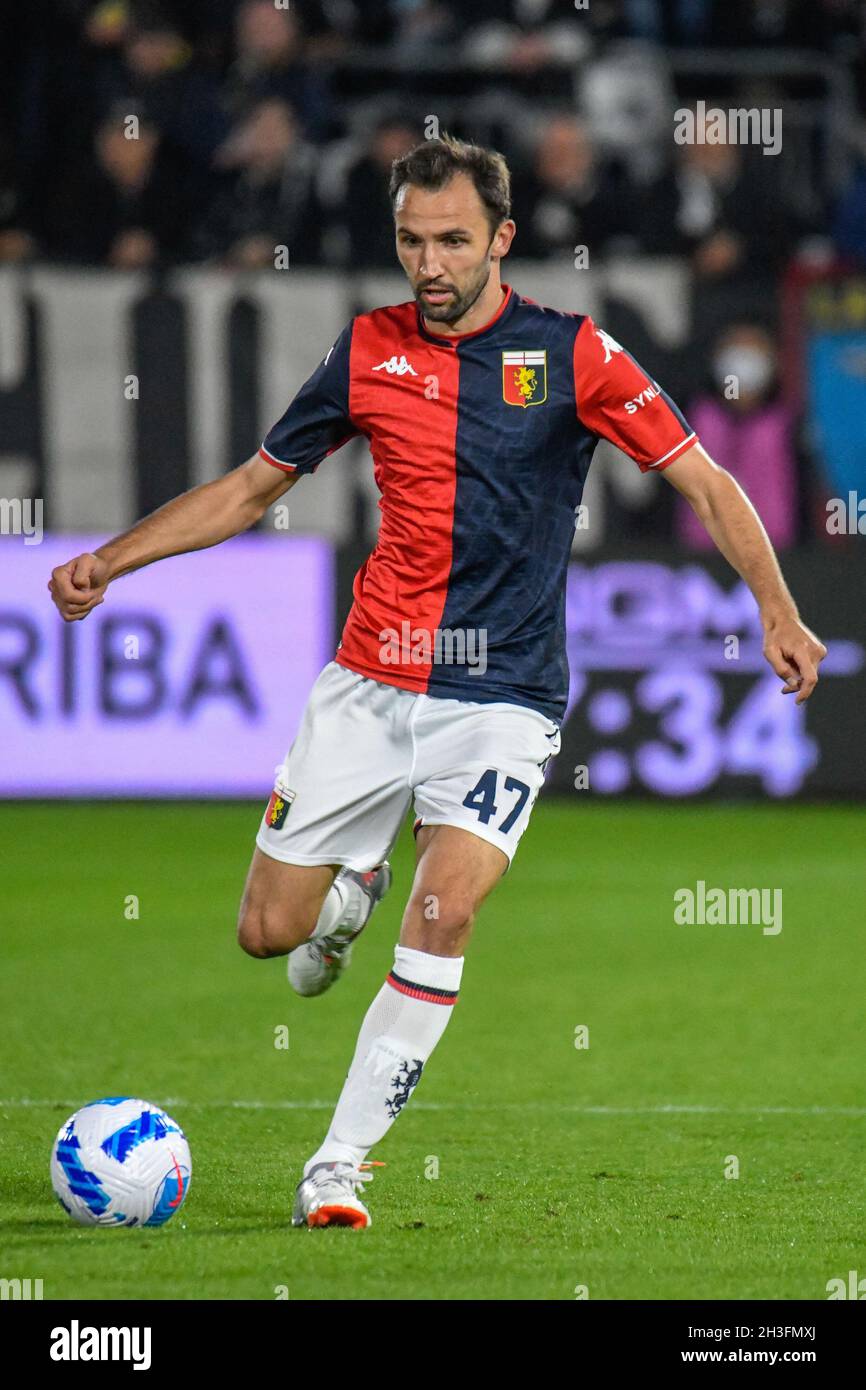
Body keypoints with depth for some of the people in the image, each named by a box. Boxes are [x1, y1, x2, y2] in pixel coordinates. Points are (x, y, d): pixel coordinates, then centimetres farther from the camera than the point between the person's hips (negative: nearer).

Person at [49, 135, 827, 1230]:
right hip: (370, 683, 3)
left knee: (444, 915, -22)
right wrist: (111, 560, 6)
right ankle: (356, 881, 37)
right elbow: (253, 487, 14)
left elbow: (702, 479, -1)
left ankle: (340, 1164, -12)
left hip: (503, 697, -3)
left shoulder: (571, 354, -4)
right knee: (270, 932, 0)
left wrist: (777, 611, -12)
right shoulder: (369, 350, 4)